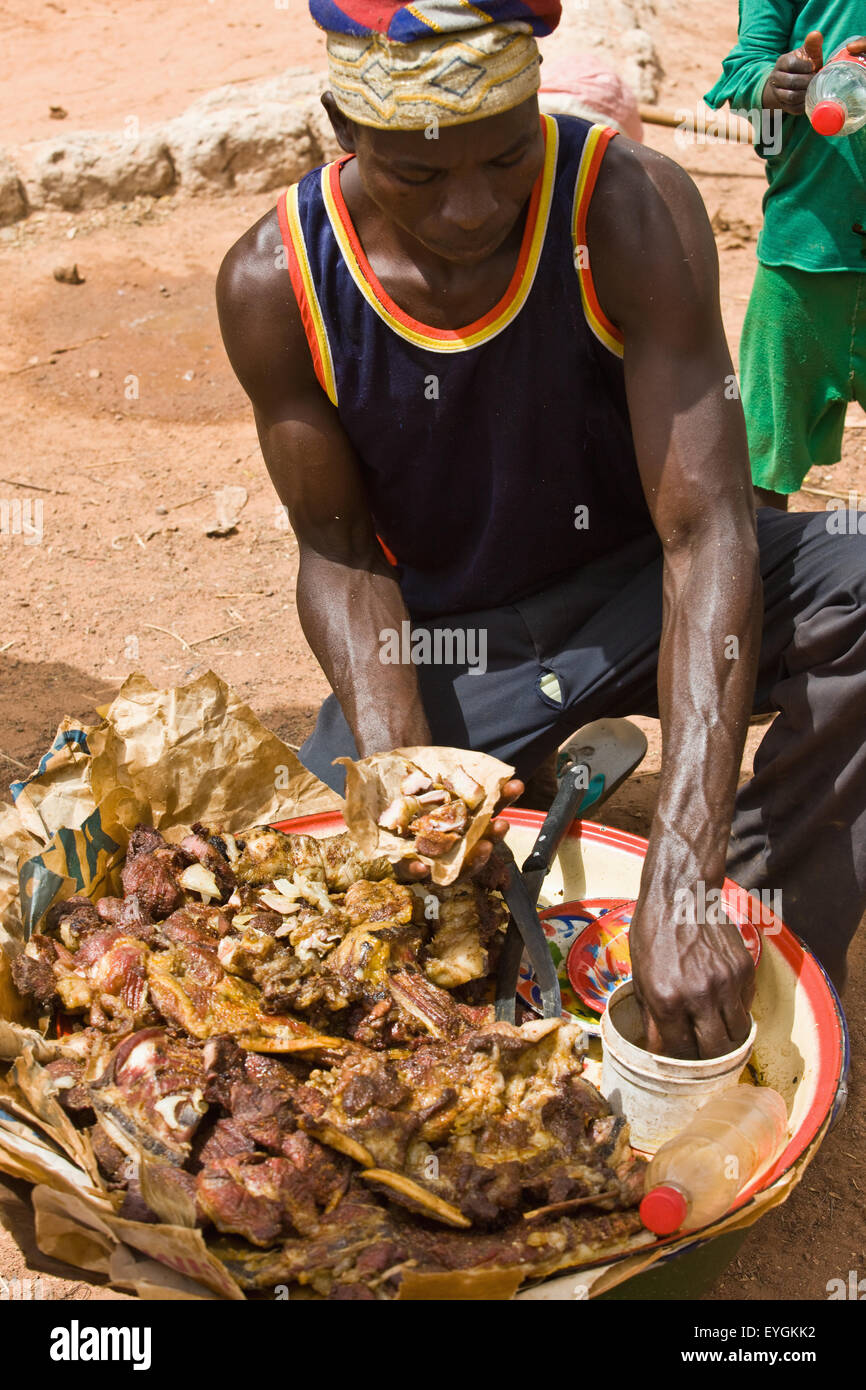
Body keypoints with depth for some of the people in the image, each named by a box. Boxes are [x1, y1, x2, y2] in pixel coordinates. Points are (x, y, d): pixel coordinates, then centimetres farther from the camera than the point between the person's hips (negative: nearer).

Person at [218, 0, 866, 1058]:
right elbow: (340, 554, -8)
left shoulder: (633, 209, -22)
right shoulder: (273, 284, -16)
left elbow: (705, 534, -29)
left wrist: (678, 888, -39)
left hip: (637, 590, 0)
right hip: (444, 633, 1)